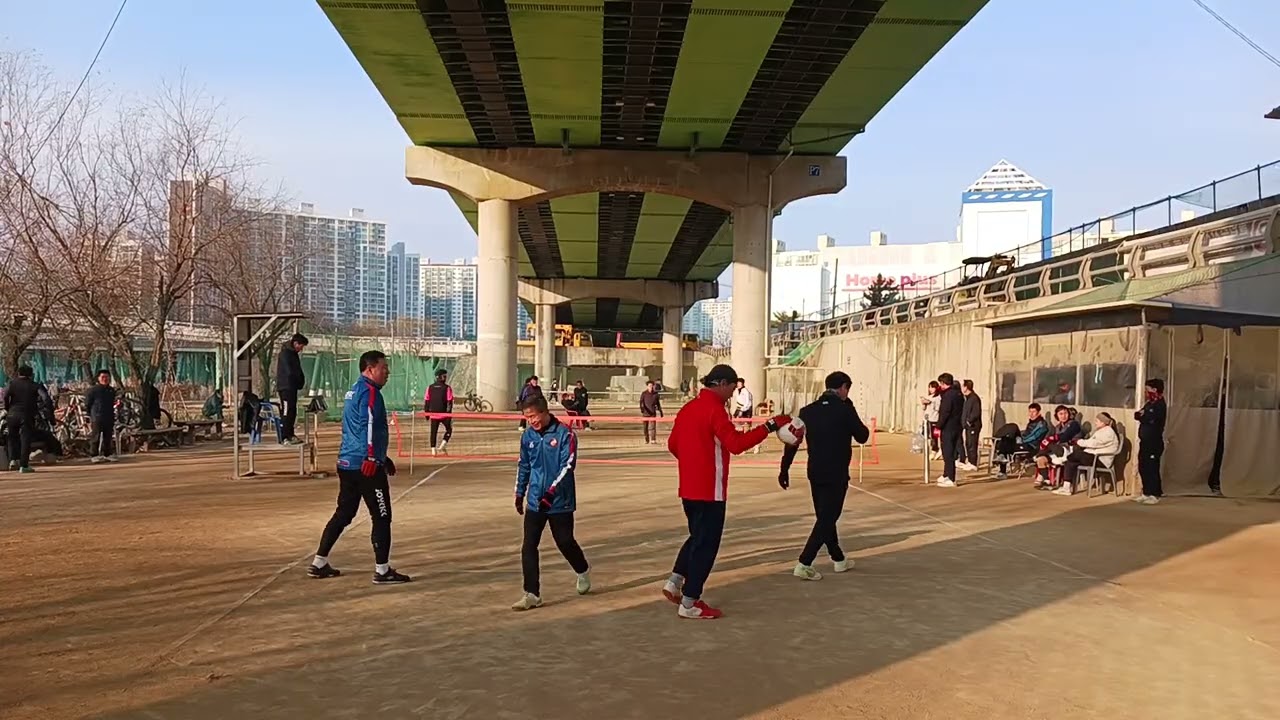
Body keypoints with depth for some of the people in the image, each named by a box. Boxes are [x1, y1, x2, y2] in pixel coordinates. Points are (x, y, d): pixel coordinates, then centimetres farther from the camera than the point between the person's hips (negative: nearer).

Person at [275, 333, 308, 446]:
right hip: (286, 387, -9)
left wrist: (301, 381, 0)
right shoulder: (285, 353, -13)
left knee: (292, 412, 11)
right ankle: (284, 438, -11)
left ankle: (290, 435, 18)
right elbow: (290, 372, -18)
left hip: (292, 387, 9)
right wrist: (301, 381, -6)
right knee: (286, 413, -10)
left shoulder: (293, 353, 16)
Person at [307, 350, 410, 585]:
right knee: (382, 516, -2)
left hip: (347, 464, 10)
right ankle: (382, 571, 1)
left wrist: (382, 458, 31)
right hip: (367, 466, -10)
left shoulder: (354, 390, 20)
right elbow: (369, 425, -24)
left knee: (343, 513, 17)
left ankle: (319, 564, 23)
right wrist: (371, 458, -31)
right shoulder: (369, 391, -11)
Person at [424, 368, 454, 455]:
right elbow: (449, 402, -10)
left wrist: (426, 413, 15)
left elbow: (426, 401, 6)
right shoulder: (447, 388, -6)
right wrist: (450, 415, -7)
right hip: (444, 414, -3)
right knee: (449, 430, 16)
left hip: (433, 414, 3)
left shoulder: (430, 387, 5)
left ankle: (433, 450, 5)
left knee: (434, 432, 10)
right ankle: (441, 446, 2)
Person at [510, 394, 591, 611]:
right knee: (528, 546, -2)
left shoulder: (564, 434, -13)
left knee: (565, 542, 8)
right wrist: (520, 493, 19)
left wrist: (552, 491, -25)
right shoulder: (528, 436, 4)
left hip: (560, 501, -4)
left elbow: (568, 465, -18)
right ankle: (532, 594, 4)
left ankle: (583, 571, 38)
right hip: (534, 501, 5)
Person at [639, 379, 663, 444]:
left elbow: (658, 404, 15)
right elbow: (641, 402, -11)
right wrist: (641, 408, -30)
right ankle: (646, 440, 15)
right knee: (645, 427, 5)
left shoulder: (655, 394, 6)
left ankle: (653, 440, -11)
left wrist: (661, 412, 17)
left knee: (653, 426, -11)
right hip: (645, 413, 0)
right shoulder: (644, 394, 0)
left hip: (653, 413, 0)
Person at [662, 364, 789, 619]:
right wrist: (769, 426, -24)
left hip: (689, 488, 9)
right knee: (706, 543, 0)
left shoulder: (688, 408, 10)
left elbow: (673, 444, 17)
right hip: (709, 490, -9)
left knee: (698, 537, 23)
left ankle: (674, 582, 19)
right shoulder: (714, 409, -16)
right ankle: (689, 603, 4)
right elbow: (736, 444, -27)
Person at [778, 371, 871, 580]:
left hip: (815, 472, 6)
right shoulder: (845, 410, -11)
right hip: (836, 474, -6)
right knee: (827, 519, -1)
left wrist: (785, 468, 7)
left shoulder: (808, 410, 4)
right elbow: (862, 437, -1)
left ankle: (839, 559, 32)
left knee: (824, 516, 18)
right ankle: (804, 564, -11)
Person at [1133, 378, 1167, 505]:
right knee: (1143, 468, 12)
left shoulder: (1160, 405, -12)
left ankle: (1155, 495, 2)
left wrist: (1142, 416, -4)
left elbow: (1151, 420, -23)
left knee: (1152, 468, -5)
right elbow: (1137, 415, 11)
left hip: (1154, 442, -9)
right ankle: (1146, 493, 21)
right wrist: (1141, 415, -12)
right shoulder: (1149, 403, 16)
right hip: (1145, 441, 9)